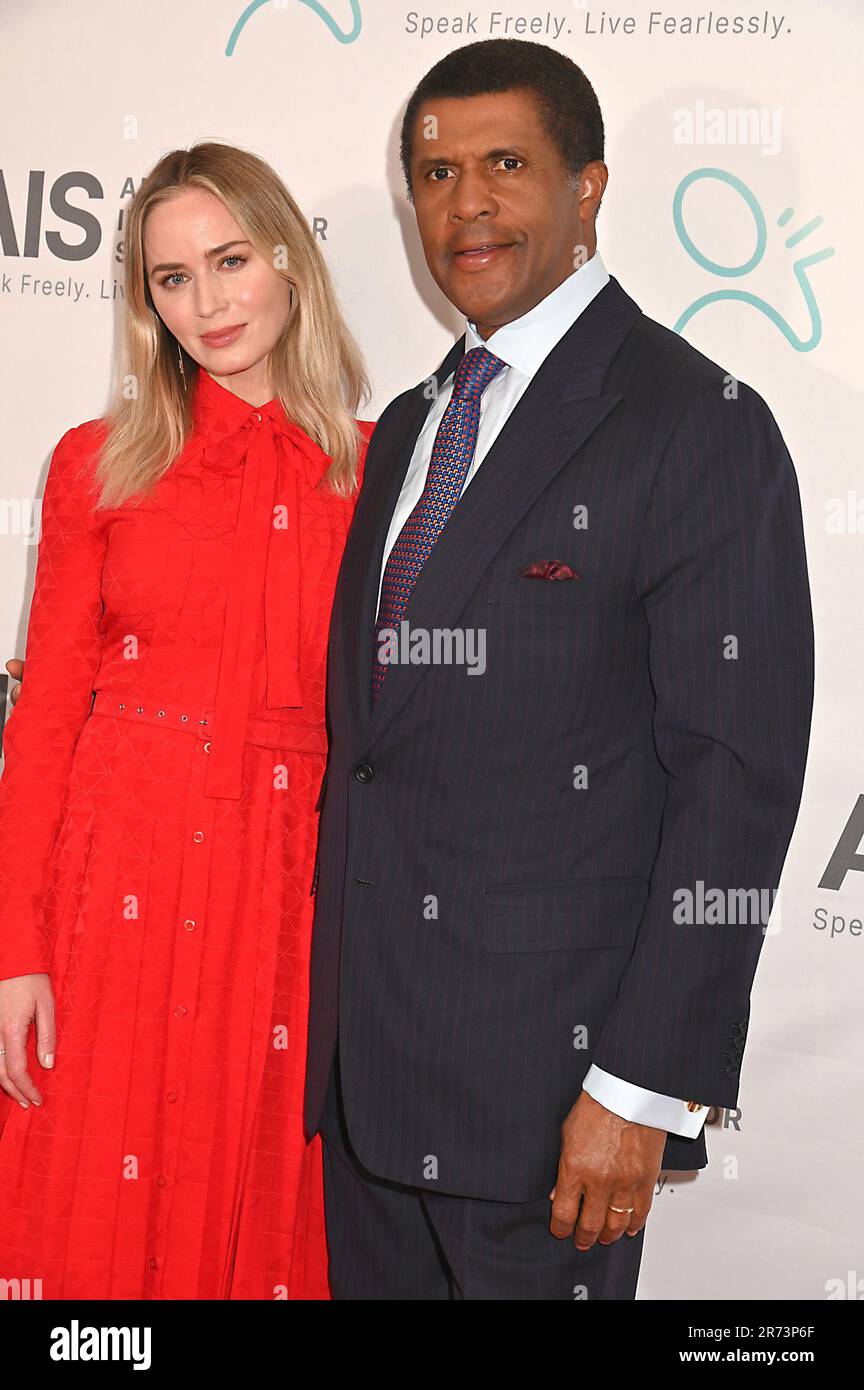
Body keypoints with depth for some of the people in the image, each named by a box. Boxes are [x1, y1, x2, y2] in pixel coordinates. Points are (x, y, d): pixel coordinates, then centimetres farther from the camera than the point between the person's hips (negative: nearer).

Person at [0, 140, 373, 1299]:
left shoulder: (376, 468, 3)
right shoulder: (100, 463, 3)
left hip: (295, 889, 1)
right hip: (121, 887, 0)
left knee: (271, 1218, 11)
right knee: (107, 1216, 8)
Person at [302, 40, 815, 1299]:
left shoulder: (701, 427, -11)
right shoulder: (407, 428, 13)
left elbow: (738, 780, -15)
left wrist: (644, 1089, -17)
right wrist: (329, 1005, 11)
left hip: (543, 1067, -7)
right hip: (366, 1054, 7)